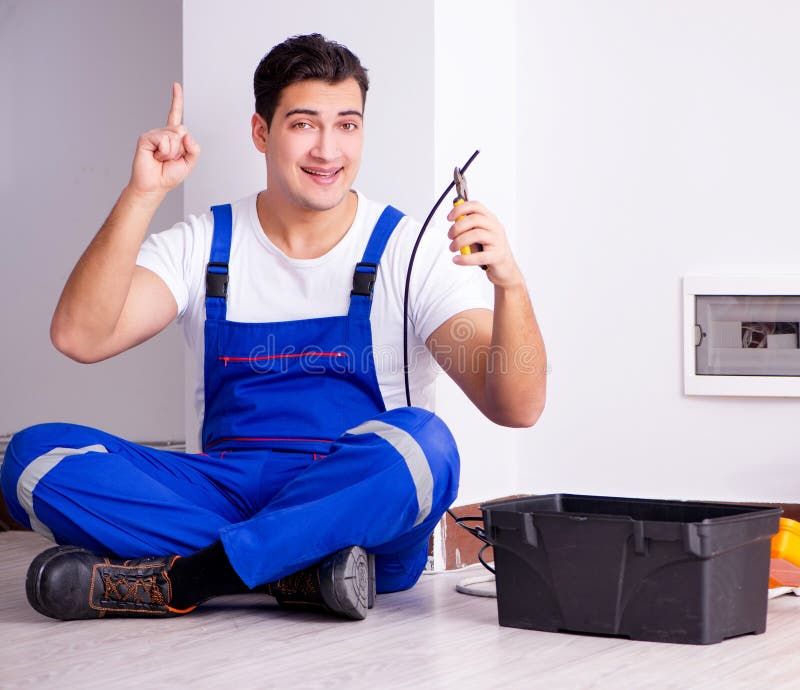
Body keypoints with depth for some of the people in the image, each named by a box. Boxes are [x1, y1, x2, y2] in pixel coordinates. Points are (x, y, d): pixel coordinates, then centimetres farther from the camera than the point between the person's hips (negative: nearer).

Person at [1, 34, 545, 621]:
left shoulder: (408, 252, 2)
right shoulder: (204, 245, 8)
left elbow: (517, 408, -8)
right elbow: (79, 336, -8)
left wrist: (510, 284, -26)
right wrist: (143, 195, -15)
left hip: (360, 514, -2)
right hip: (230, 496, 3)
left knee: (420, 442, -35)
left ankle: (170, 581, -26)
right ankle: (302, 574, -24)